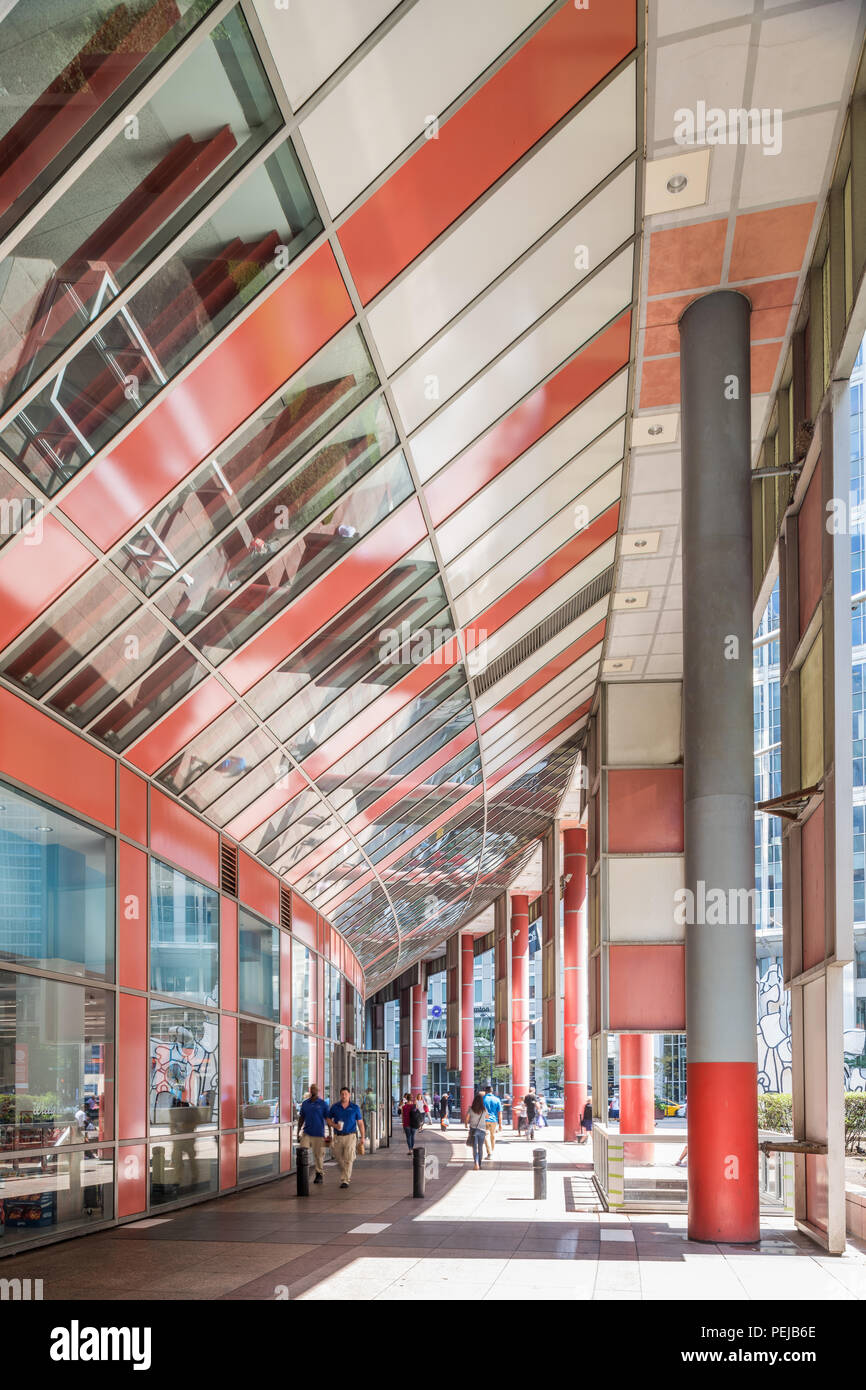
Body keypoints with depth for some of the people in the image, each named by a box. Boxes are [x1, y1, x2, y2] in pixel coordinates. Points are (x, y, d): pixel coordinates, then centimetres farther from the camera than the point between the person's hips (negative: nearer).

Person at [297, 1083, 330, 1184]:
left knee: (318, 1155, 4)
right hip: (306, 1133, 3)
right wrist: (298, 1133, 12)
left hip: (318, 1134, -2)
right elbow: (301, 1119, 15)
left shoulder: (323, 1104, -1)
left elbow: (328, 1119, 1)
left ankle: (319, 1174, 18)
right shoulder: (304, 1103, 8)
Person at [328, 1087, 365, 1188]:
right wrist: (334, 1125, -10)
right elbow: (328, 1119, 11)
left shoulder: (355, 1107, 0)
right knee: (338, 1157, 11)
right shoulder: (335, 1107, 2)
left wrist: (362, 1137, 3)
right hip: (338, 1136, 2)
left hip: (350, 1135, -2)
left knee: (348, 1159, -10)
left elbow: (360, 1123, 5)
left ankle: (345, 1180, -8)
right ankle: (347, 1174, 37)